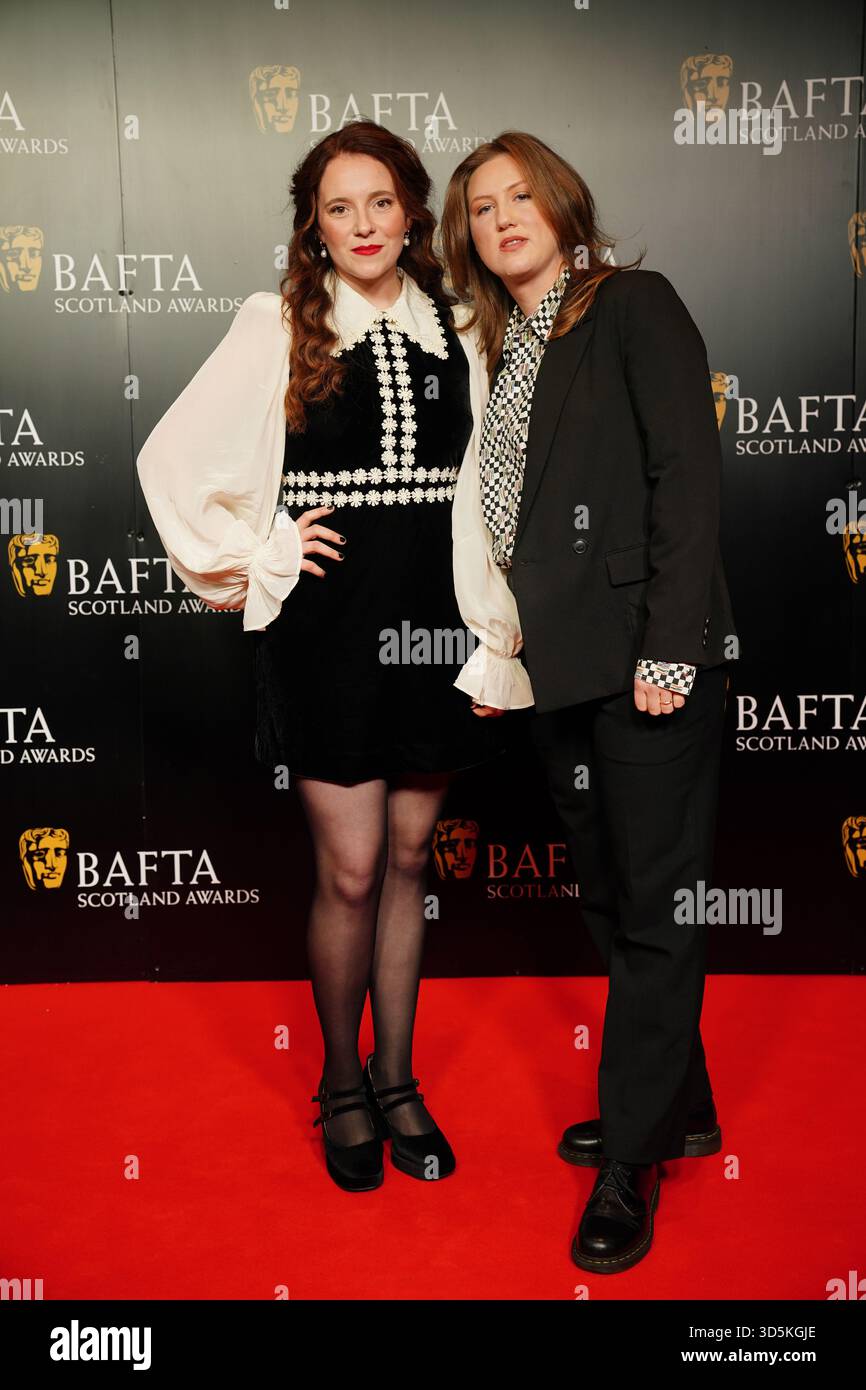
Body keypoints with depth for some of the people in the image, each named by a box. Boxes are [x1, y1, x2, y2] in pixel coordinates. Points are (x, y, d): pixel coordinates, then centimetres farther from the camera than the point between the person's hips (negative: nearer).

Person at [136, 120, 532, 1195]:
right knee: (349, 873, 0)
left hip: (432, 622, 3)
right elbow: (170, 456, 1)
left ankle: (395, 1079, 28)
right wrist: (250, 560, -4)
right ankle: (341, 1085, 24)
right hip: (326, 625, -3)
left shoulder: (452, 330, 9)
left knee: (408, 859, 11)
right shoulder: (278, 327, -1)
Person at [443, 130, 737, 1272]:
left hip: (645, 656, -7)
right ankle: (678, 1109, 32)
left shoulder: (634, 305, -2)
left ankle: (631, 1160, 15)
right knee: (609, 899, 15)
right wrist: (496, 650, 8)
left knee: (653, 907, 1)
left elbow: (689, 476, -11)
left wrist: (672, 646, -17)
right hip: (560, 665, 8)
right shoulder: (499, 349, 17)